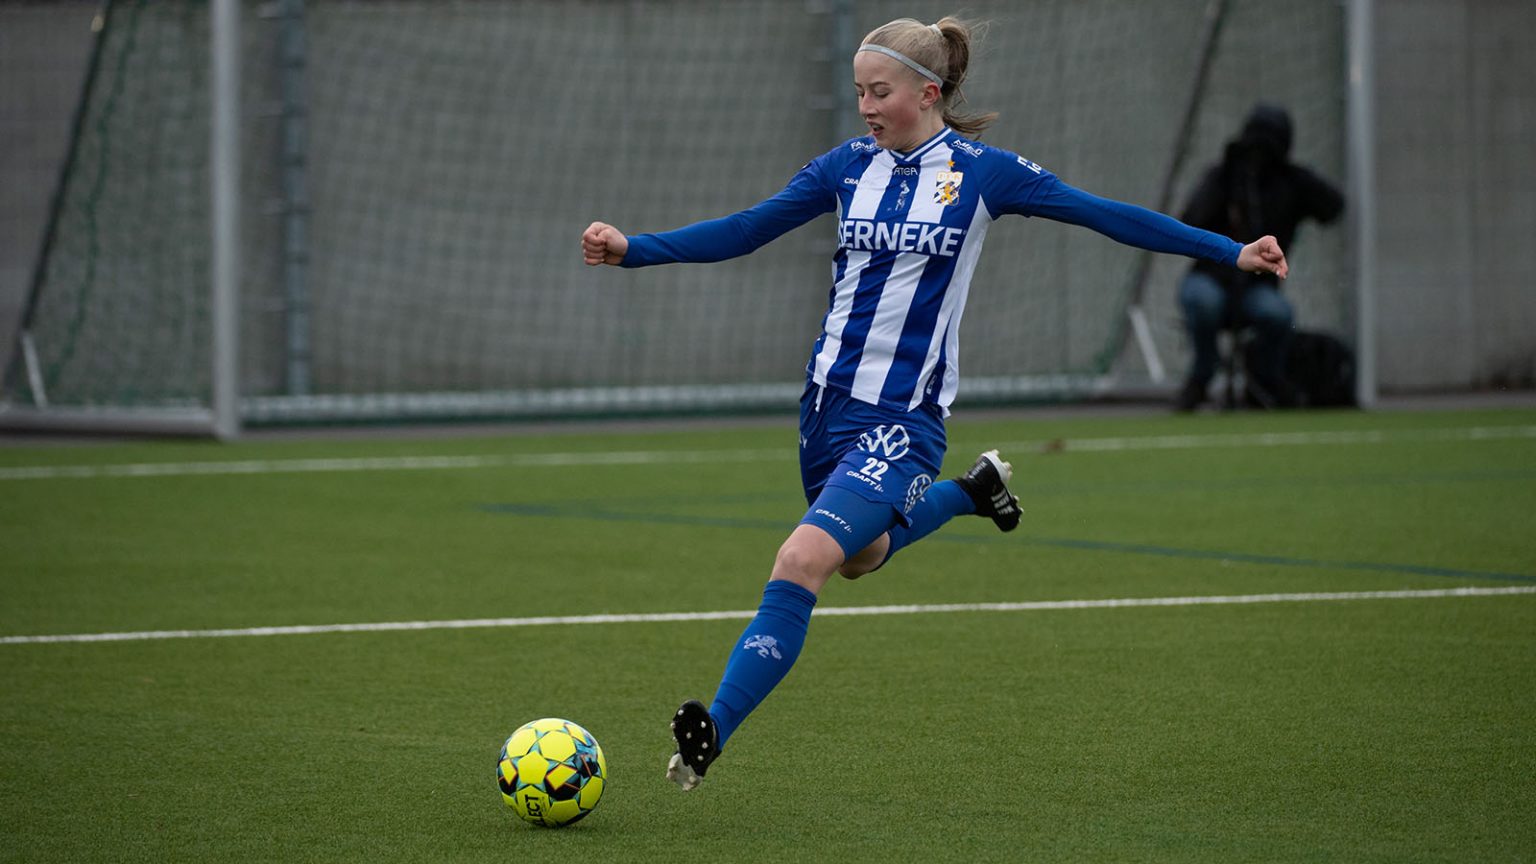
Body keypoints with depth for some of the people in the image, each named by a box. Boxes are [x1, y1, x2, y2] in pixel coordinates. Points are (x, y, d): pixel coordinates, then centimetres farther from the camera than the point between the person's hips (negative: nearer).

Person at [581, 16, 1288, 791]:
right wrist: (631, 249, -5)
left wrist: (1232, 253, 0)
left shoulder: (981, 172, -6)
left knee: (802, 560, -21)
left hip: (905, 415, -6)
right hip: (829, 398, 6)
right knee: (861, 556, 23)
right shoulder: (849, 166, 5)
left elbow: (1106, 215, 0)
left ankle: (709, 735, -20)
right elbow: (742, 231, 6)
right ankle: (971, 490, 50)